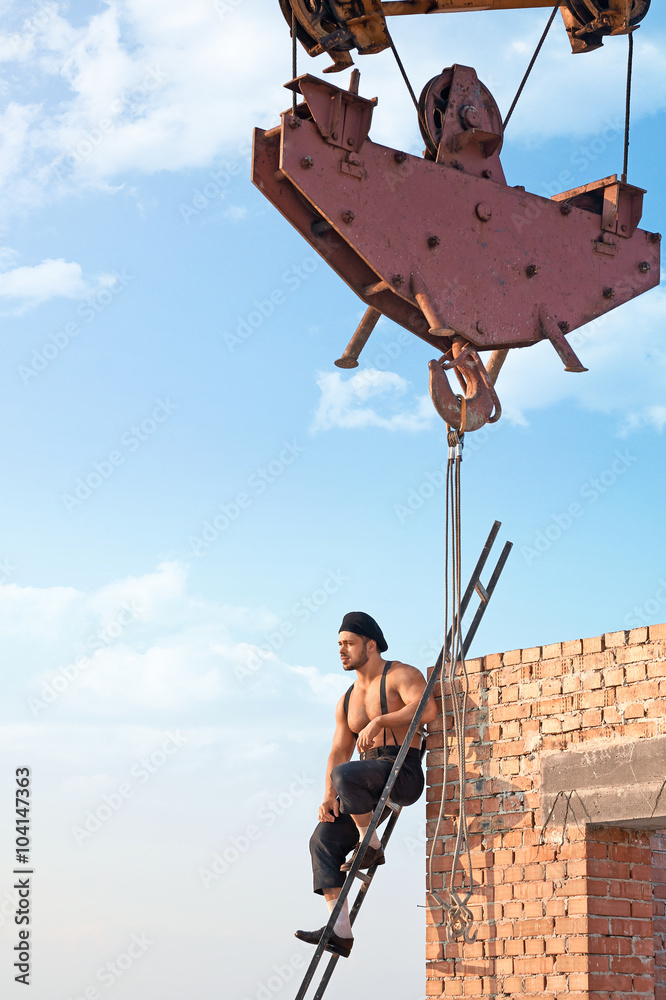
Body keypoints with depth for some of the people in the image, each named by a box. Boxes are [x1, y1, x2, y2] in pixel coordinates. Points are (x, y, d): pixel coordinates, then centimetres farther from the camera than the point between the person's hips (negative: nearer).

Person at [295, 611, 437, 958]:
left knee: (346, 775, -34)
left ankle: (371, 847, -14)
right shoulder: (347, 701, 22)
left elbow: (427, 709, -20)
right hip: (370, 784, 8)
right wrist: (329, 798, 1)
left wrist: (378, 721, -23)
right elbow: (338, 752, 16)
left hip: (403, 772, -8)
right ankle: (340, 932, -11)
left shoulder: (400, 675, -1)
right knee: (323, 839, -8)